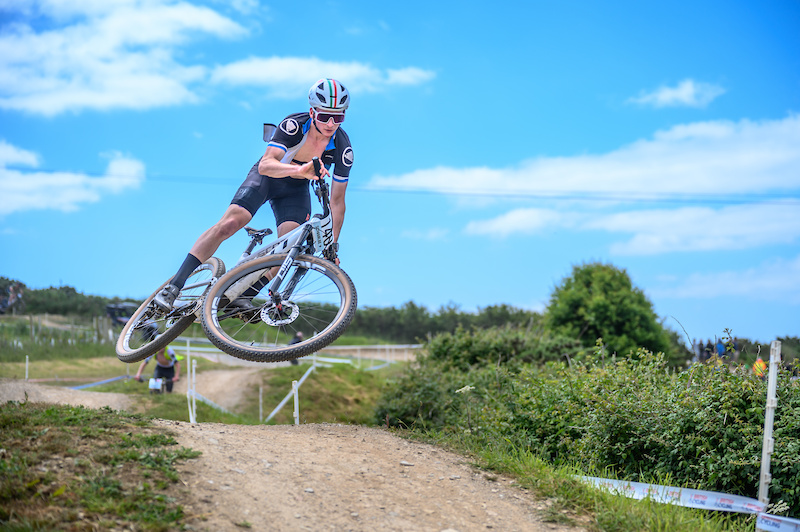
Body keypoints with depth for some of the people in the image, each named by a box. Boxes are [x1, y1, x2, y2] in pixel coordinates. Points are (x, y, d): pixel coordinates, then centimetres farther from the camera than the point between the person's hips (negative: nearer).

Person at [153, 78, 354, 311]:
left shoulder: (343, 148, -23)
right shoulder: (294, 125, -31)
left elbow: (337, 200, -14)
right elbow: (266, 164, -44)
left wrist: (333, 244, -17)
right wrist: (300, 170, -64)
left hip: (295, 189, 3)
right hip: (268, 176, -3)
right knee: (229, 223, -21)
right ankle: (174, 287, -17)